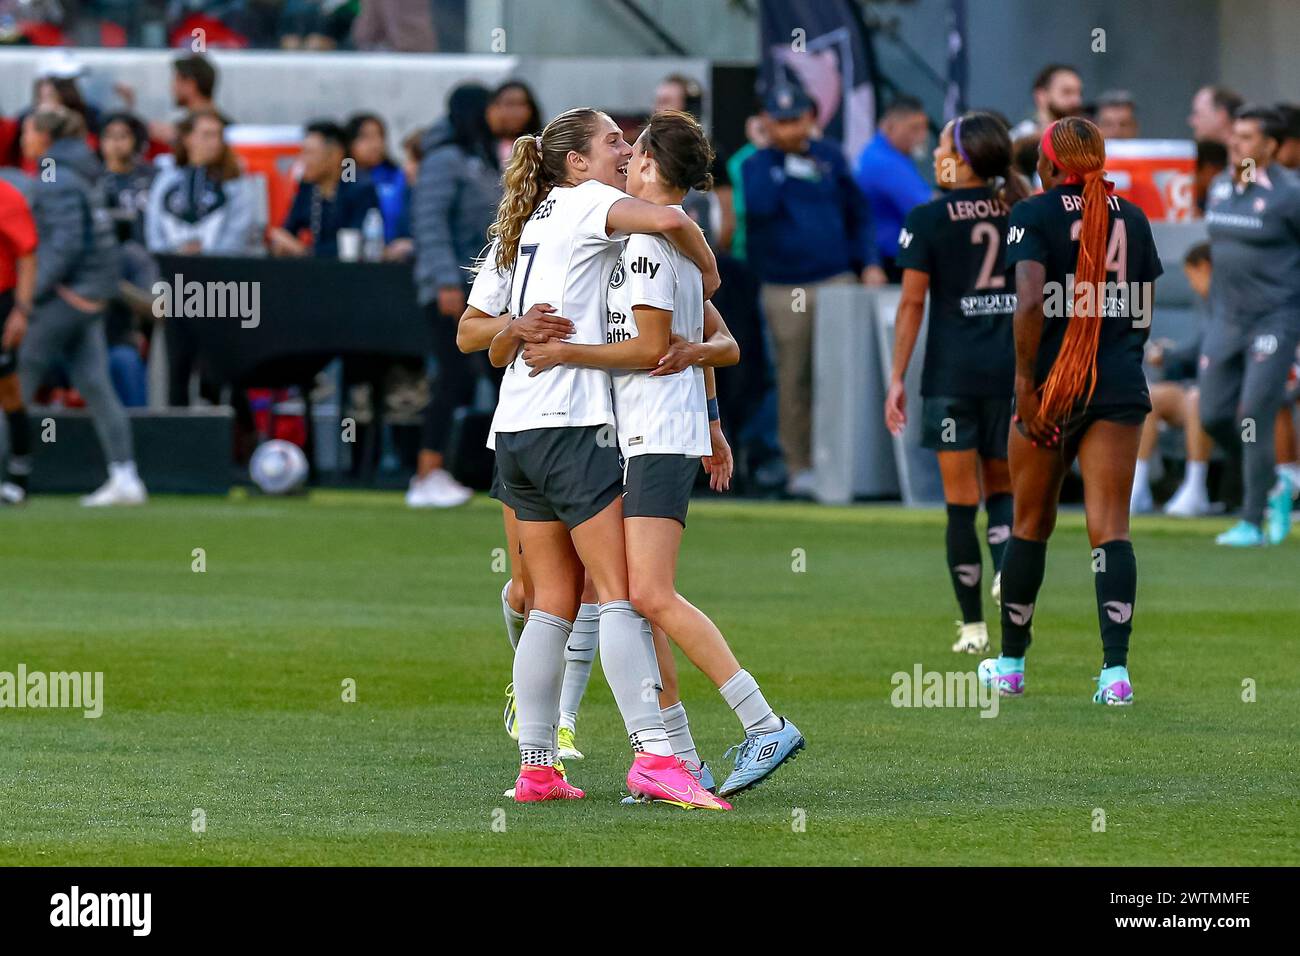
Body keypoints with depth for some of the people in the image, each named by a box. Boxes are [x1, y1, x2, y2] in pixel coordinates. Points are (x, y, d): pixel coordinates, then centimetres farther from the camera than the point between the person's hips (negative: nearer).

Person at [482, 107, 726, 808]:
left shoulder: (533, 224, 22)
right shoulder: (587, 203, -3)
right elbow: (668, 219, -21)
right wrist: (709, 272, -5)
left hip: (515, 432, 8)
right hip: (569, 426, -8)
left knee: (553, 605, 8)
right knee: (621, 594, -12)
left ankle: (535, 768, 4)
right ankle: (653, 755, -20)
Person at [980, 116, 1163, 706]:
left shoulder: (1035, 215, -4)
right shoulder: (1130, 217, 9)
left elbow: (1030, 302, -17)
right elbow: (1146, 312, 13)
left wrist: (1025, 381, -14)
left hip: (1052, 388, -2)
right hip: (1119, 387, 2)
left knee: (1030, 525, 12)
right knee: (1110, 527, -2)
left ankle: (1011, 665, 23)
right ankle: (1116, 670, -15)